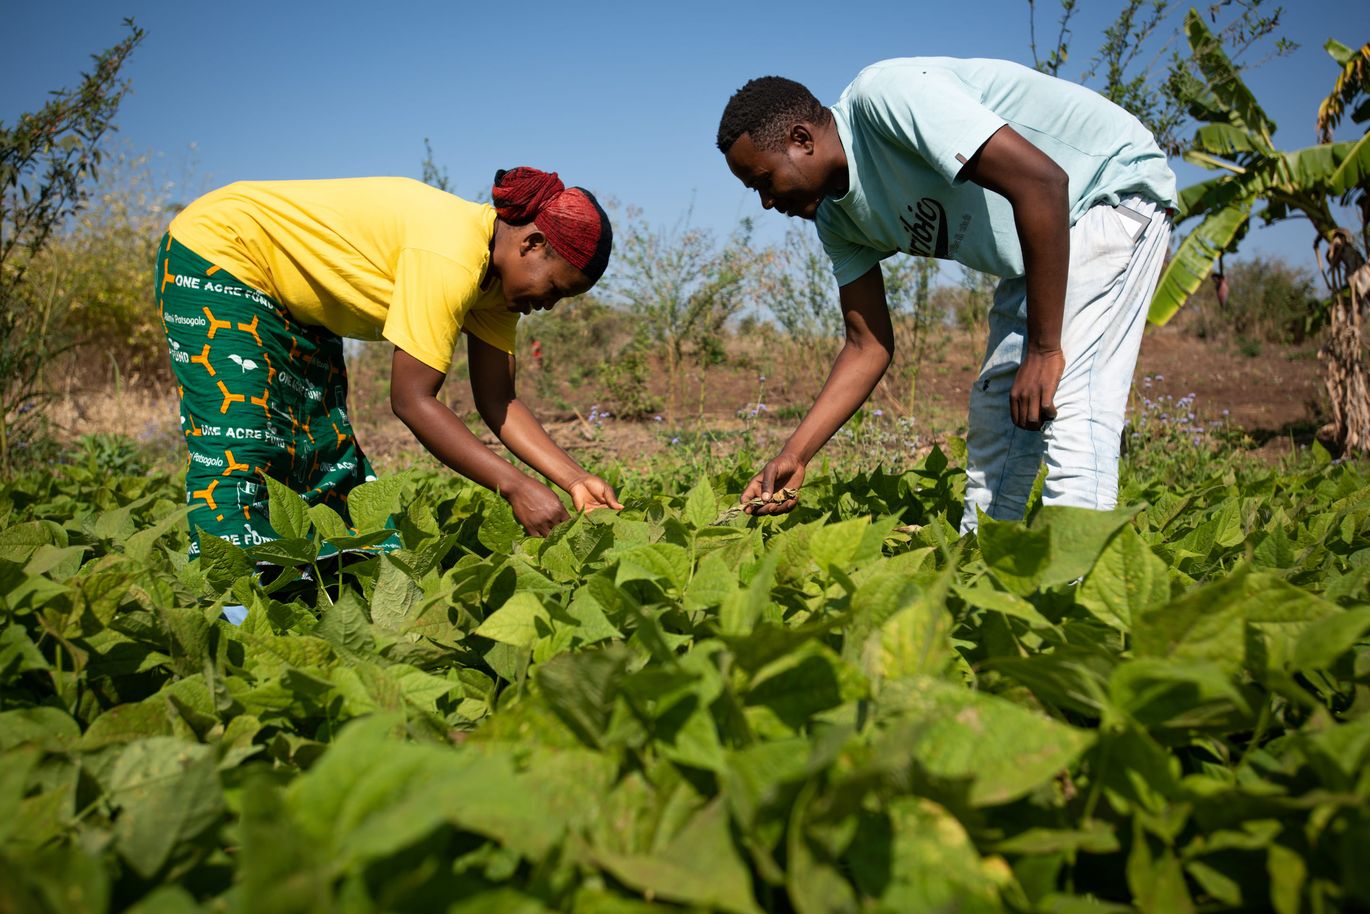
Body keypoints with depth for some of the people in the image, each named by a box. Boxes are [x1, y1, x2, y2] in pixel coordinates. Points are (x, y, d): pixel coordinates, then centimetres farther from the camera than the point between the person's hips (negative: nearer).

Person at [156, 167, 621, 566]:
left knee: (330, 453, 4)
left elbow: (497, 403, -7)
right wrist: (516, 486, -32)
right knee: (236, 448, -17)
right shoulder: (451, 257, -33)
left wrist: (576, 480, -17)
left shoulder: (496, 273, -6)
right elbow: (411, 399, -33)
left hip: (293, 300, 9)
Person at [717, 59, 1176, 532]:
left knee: (1068, 398, -21)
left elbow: (1042, 181, -33)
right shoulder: (835, 217, 0)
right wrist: (793, 456, -7)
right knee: (995, 401, 9)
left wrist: (1043, 349, -30)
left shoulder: (886, 93, -27)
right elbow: (868, 345, 3)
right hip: (1044, 245, 9)